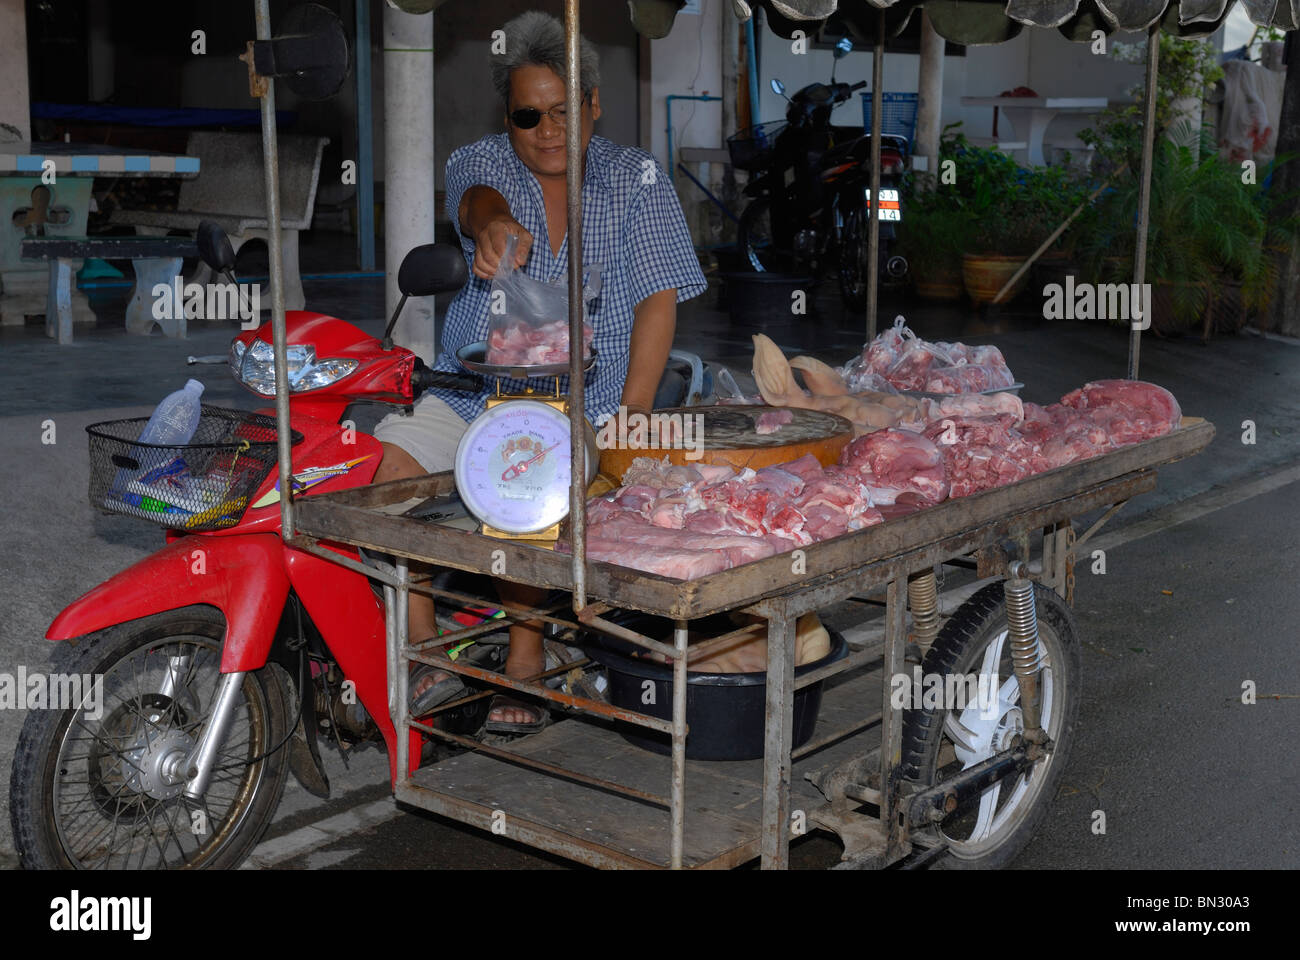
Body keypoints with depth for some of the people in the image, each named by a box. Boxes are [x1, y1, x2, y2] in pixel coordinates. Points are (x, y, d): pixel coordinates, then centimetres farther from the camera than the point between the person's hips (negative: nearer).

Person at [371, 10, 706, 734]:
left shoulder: (637, 178, 4)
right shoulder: (480, 161, 5)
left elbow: (658, 300, -4)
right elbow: (479, 199, -21)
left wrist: (631, 419, -17)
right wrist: (495, 227, -49)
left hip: (587, 401, -2)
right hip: (471, 392, 3)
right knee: (380, 472, -19)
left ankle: (527, 657, -9)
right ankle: (427, 660, -8)